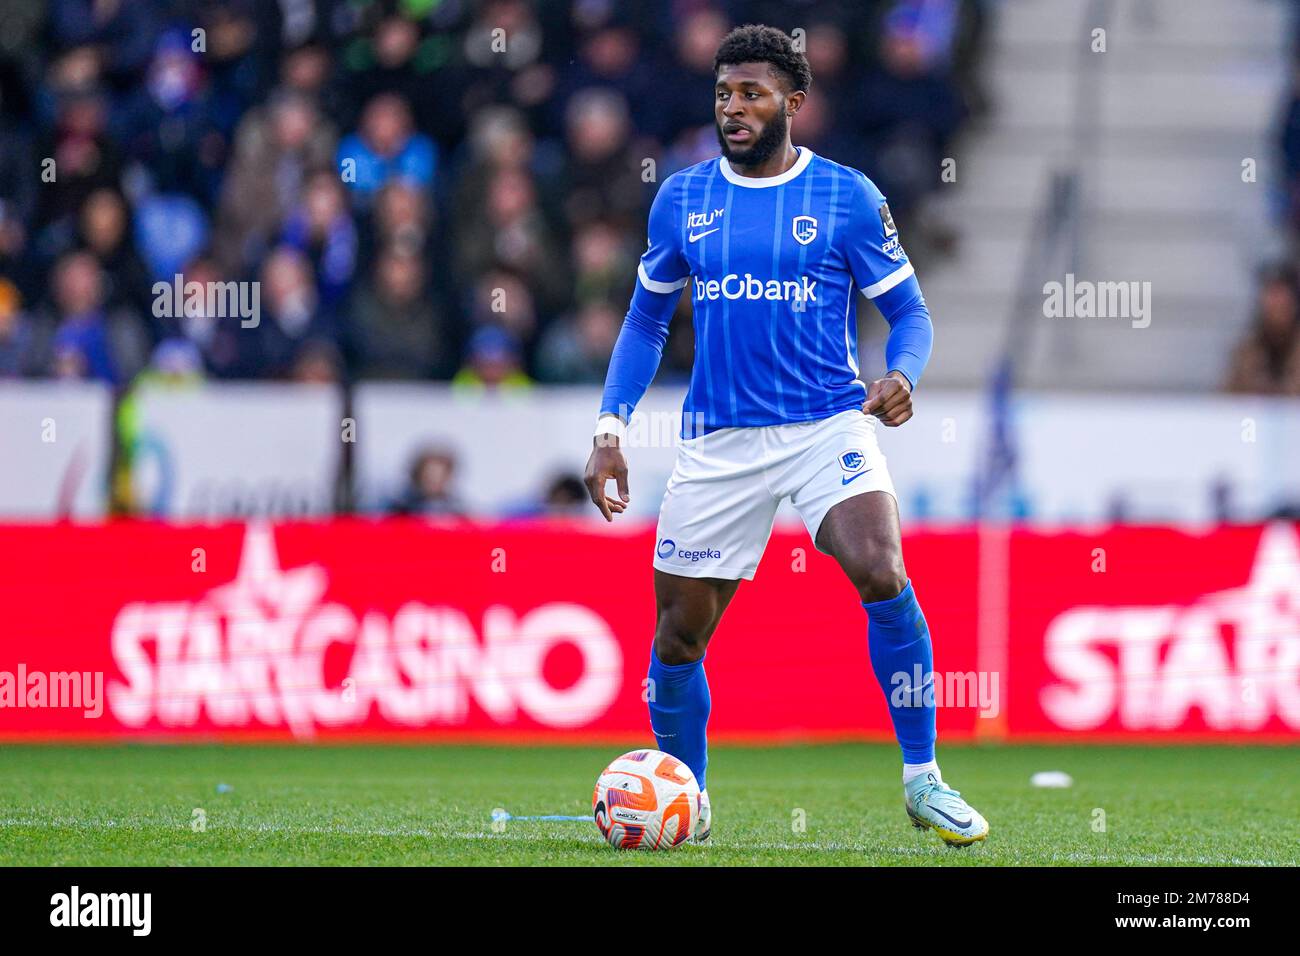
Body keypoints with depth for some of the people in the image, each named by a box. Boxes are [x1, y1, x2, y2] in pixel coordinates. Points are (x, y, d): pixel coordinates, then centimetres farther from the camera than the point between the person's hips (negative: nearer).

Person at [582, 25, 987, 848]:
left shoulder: (848, 196, -1)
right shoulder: (682, 200, 7)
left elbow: (910, 314, 3)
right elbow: (647, 319, 17)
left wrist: (903, 377, -19)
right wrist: (611, 428, 7)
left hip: (829, 424, -3)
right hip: (719, 441, 3)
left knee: (881, 573, -27)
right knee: (679, 633, 4)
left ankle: (923, 780, -16)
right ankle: (687, 802, 28)